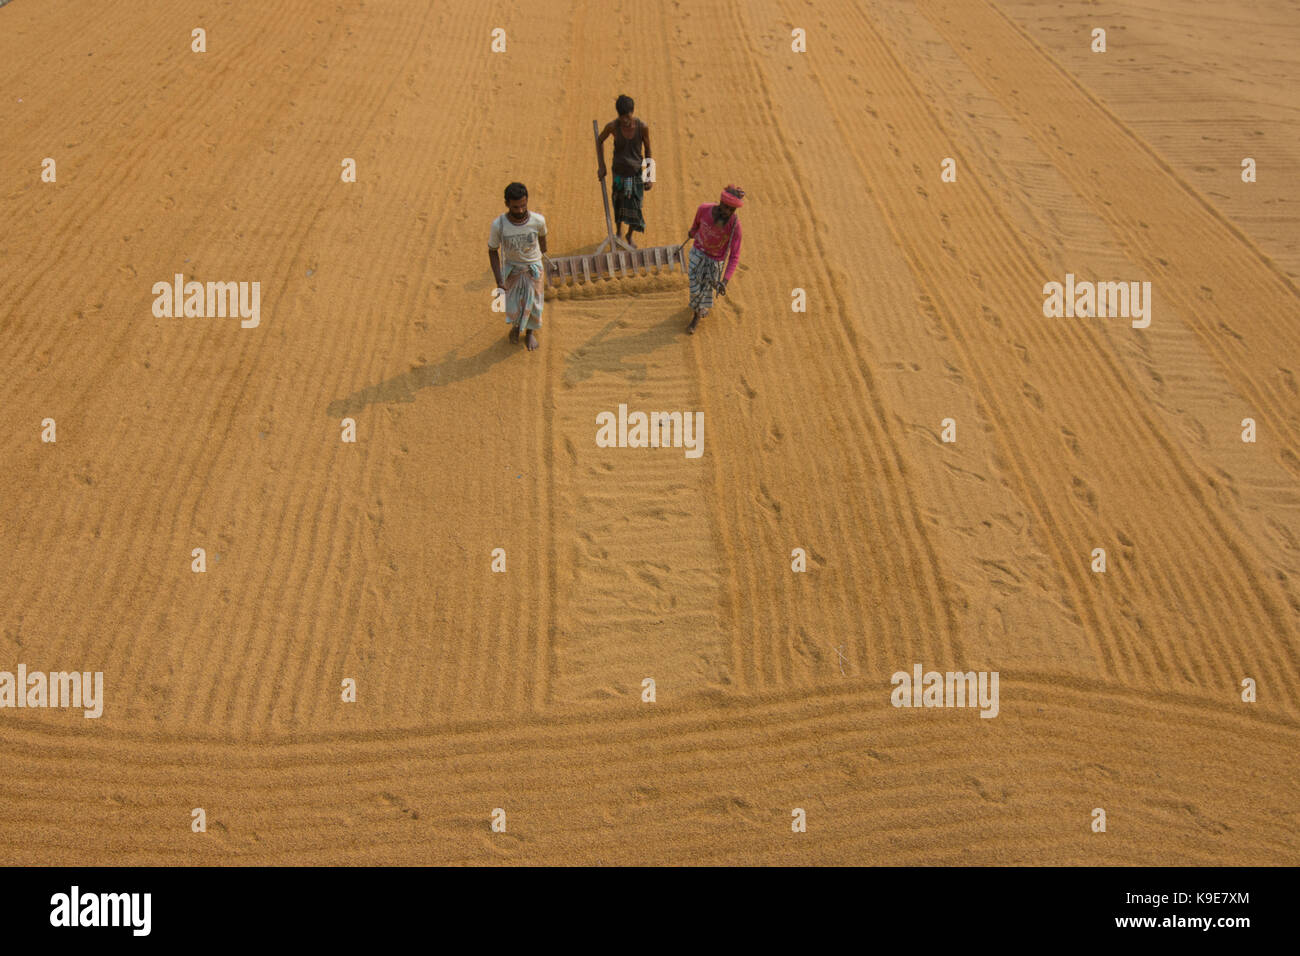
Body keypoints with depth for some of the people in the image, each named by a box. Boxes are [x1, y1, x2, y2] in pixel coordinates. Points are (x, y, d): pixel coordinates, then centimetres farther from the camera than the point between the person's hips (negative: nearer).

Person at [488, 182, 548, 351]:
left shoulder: (538, 220, -26)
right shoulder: (499, 224, -29)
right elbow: (492, 250, -14)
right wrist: (499, 281, -18)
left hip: (533, 267, 1)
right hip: (512, 267, 0)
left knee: (532, 303, 13)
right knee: (513, 307, 11)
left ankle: (530, 332, 43)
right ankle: (515, 325, 47)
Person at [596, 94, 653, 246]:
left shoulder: (642, 127, -19)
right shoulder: (612, 126, -19)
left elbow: (647, 151, -5)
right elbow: (599, 141, 2)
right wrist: (602, 166, -1)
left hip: (636, 174, 0)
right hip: (619, 173, 0)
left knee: (634, 208, 6)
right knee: (618, 205, 12)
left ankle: (630, 236, 35)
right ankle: (618, 232, 44)